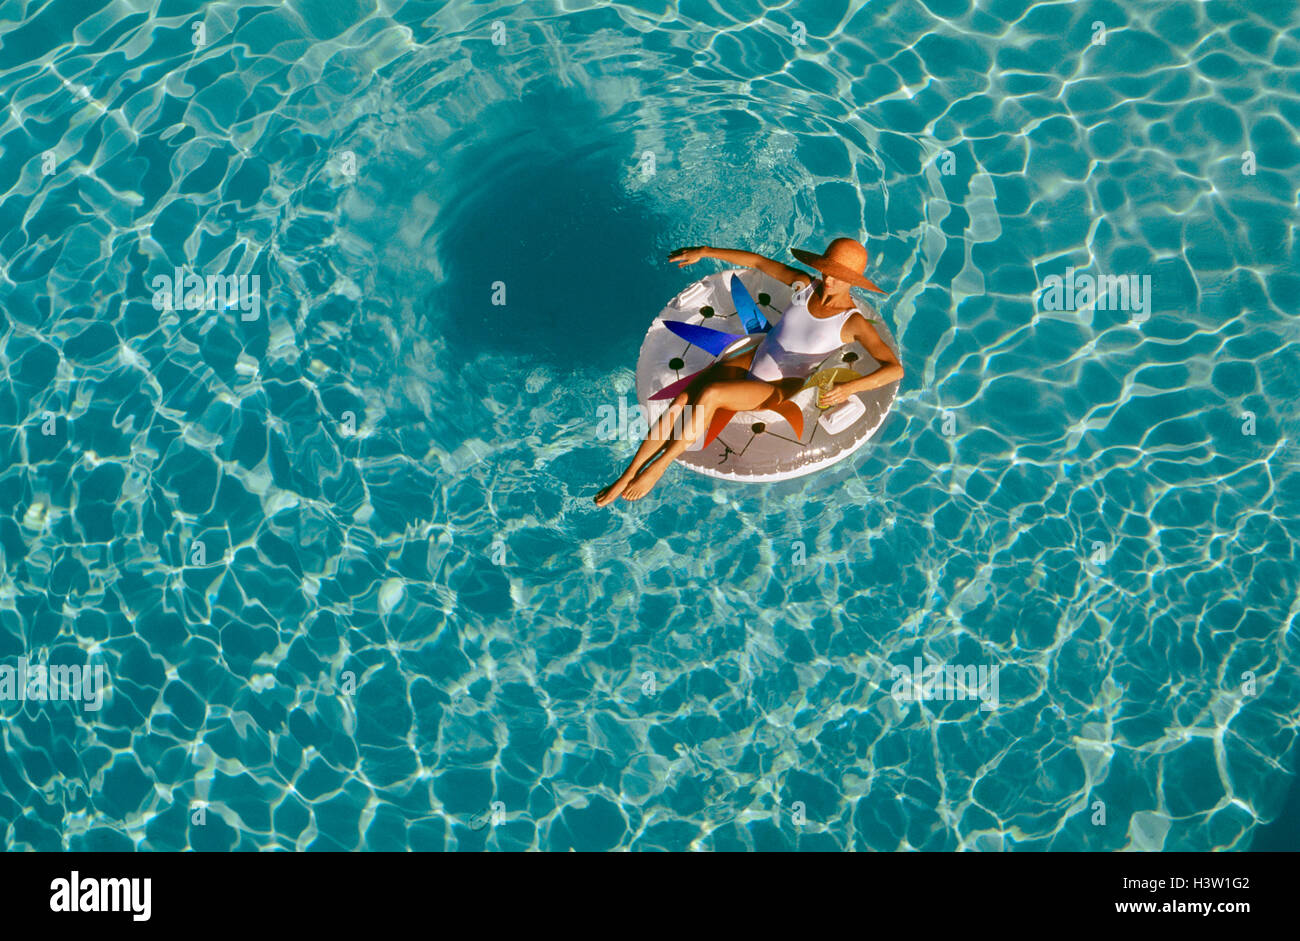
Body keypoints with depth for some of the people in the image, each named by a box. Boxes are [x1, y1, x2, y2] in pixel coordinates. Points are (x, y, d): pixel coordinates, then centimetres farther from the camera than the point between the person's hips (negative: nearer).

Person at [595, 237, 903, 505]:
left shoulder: (853, 322, -16)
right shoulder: (805, 285, -2)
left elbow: (895, 369, -26)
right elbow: (757, 261, 9)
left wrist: (849, 388, -41)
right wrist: (706, 252, 8)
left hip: (779, 390, -5)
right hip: (751, 363, 5)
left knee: (708, 395, -32)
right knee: (681, 401, -18)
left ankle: (657, 467, -14)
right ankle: (625, 478, -12)